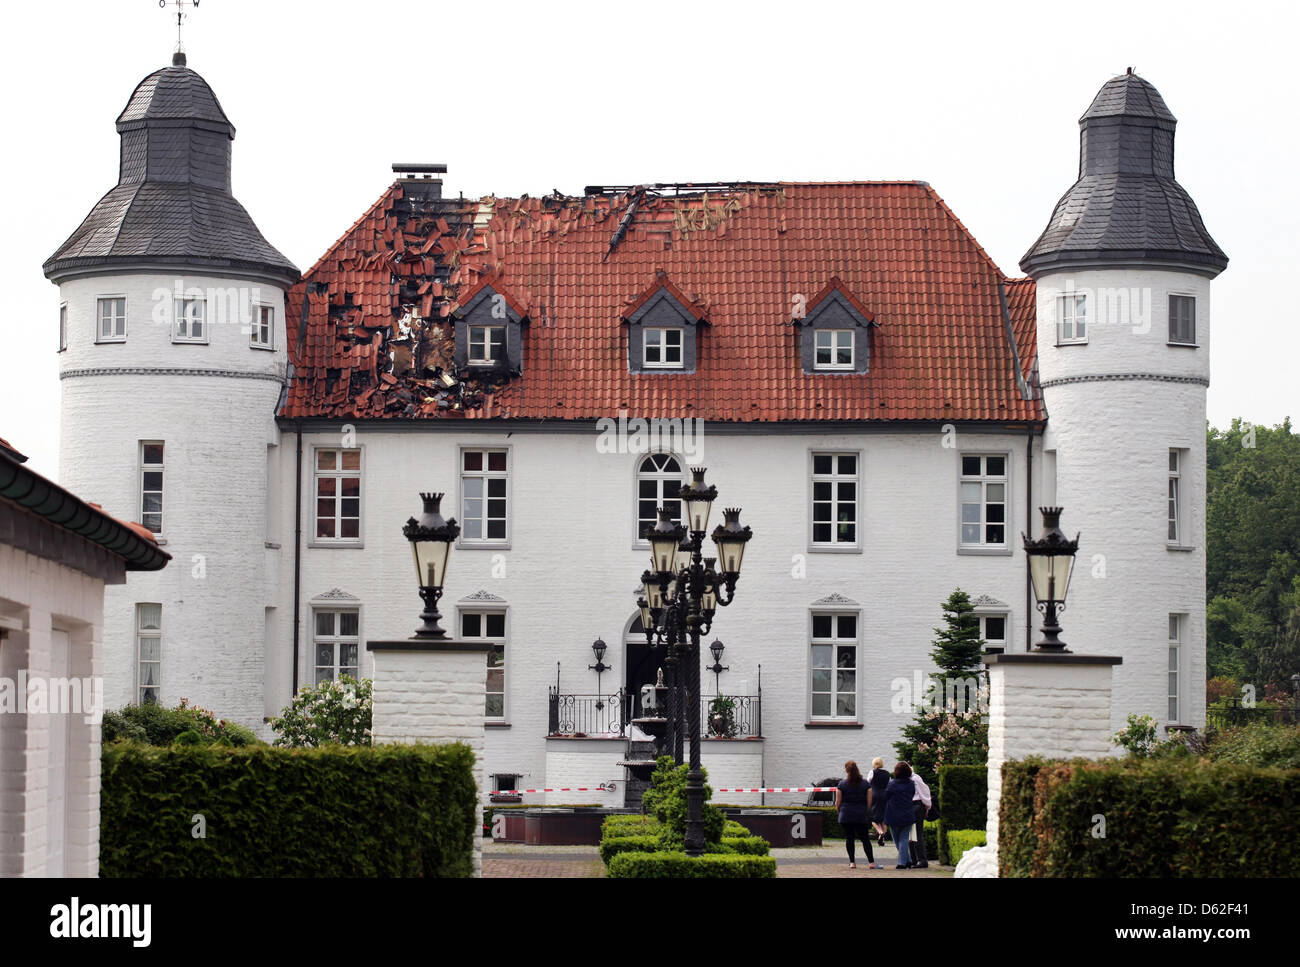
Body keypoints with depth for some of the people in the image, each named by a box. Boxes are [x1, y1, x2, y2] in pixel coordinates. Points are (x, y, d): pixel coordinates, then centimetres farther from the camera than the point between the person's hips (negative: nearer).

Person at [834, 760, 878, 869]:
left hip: (846, 815, -1)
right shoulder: (866, 784, 2)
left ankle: (852, 862, 2)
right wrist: (866, 812, 17)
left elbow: (838, 802, 1)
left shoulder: (842, 784, -2)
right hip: (861, 816, 1)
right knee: (865, 839, 3)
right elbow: (869, 801, 4)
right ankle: (871, 862, -4)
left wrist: (838, 811, 17)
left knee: (849, 838, 6)